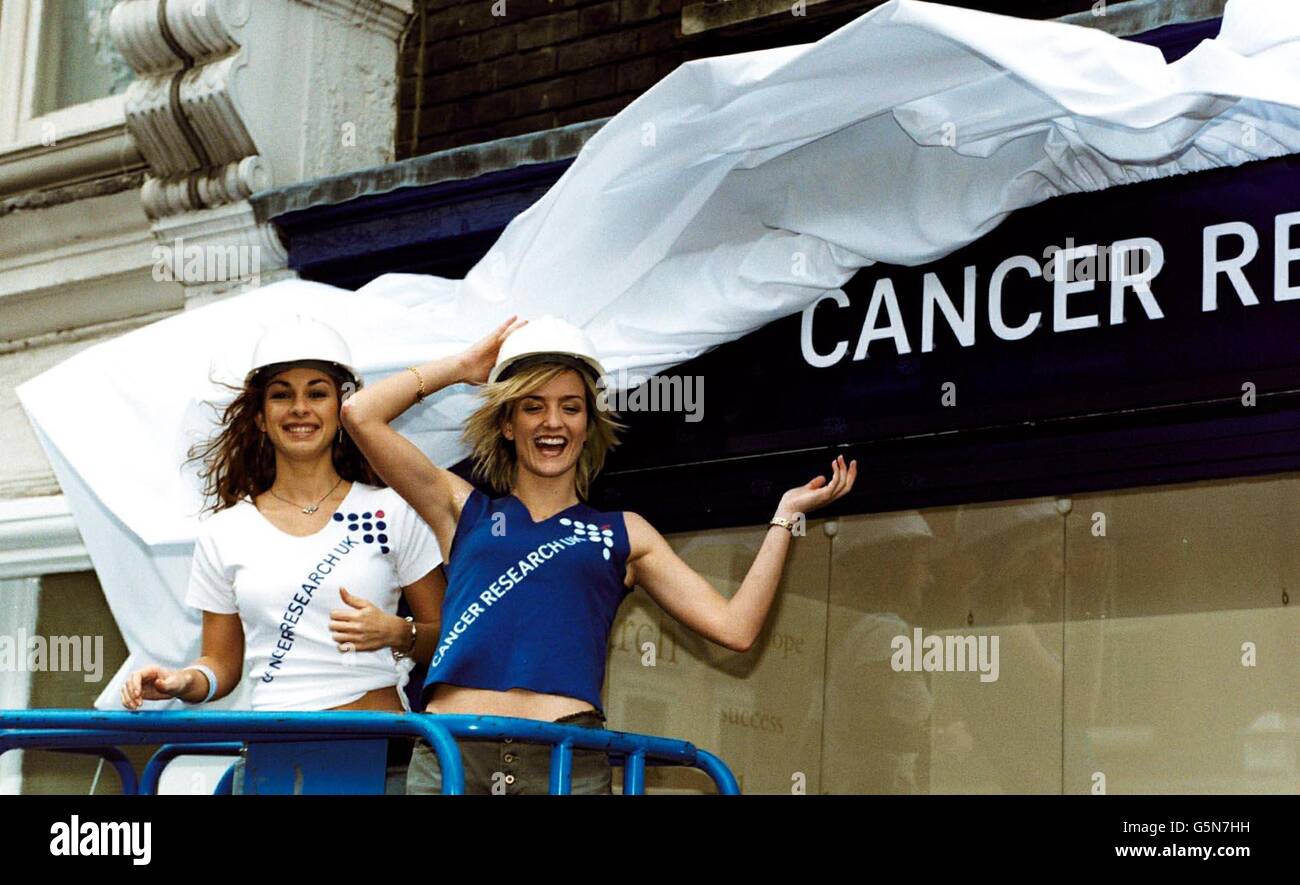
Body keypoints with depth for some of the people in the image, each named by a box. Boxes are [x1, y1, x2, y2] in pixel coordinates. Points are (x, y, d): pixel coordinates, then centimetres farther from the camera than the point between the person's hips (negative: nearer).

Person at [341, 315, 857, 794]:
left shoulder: (621, 534, 18)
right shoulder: (466, 512, 18)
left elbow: (735, 628, 10)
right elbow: (361, 415, 10)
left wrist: (785, 517, 11)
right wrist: (463, 367, 20)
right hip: (451, 751, 0)